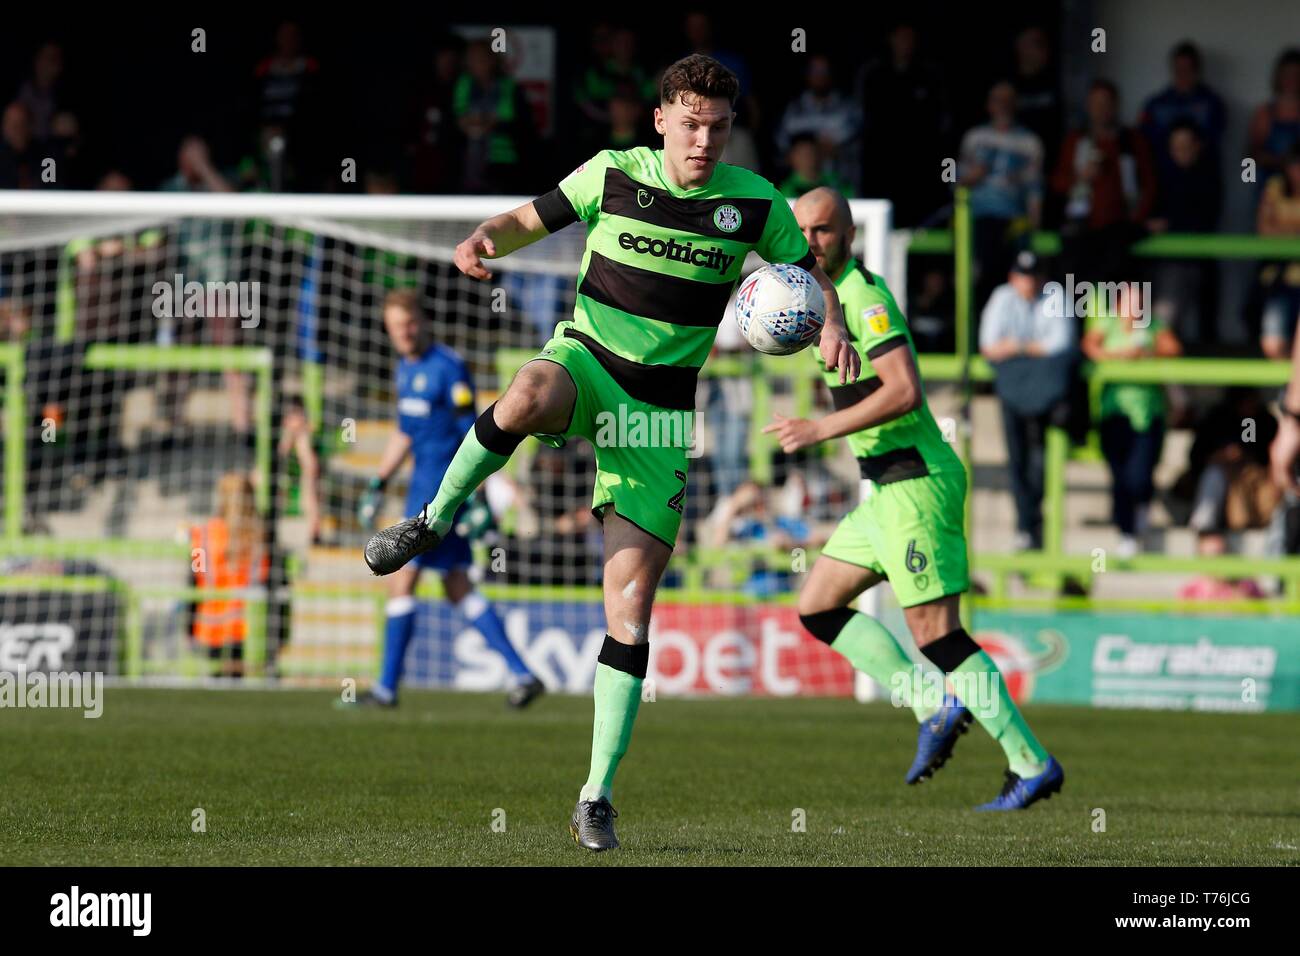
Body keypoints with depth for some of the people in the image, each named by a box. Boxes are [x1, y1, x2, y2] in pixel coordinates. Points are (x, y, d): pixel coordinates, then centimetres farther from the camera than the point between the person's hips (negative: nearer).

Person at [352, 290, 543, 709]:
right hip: (424, 482, 9)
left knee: (401, 580, -5)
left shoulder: (447, 368, -14)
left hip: (442, 486, -9)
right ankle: (523, 674, 6)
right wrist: (377, 485, 23)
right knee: (457, 588, 7)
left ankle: (387, 687, 2)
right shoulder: (406, 368, 14)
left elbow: (472, 437, -17)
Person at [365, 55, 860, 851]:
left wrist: (832, 326, -10)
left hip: (662, 409, 1)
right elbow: (529, 221, 7)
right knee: (530, 395, -42)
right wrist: (485, 240, -16)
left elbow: (812, 273, 12)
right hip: (586, 360, -1)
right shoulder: (613, 174, -2)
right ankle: (434, 520, -16)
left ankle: (597, 799, -2)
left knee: (632, 606, -8)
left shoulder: (753, 202, 0)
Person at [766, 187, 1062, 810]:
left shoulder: (864, 296, -15)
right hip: (887, 485, 10)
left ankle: (1032, 763, -5)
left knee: (935, 633, -10)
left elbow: (904, 391, -25)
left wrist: (821, 430, -22)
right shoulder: (830, 297, 15)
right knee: (817, 606, 11)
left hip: (914, 482, -10)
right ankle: (934, 711, 8)